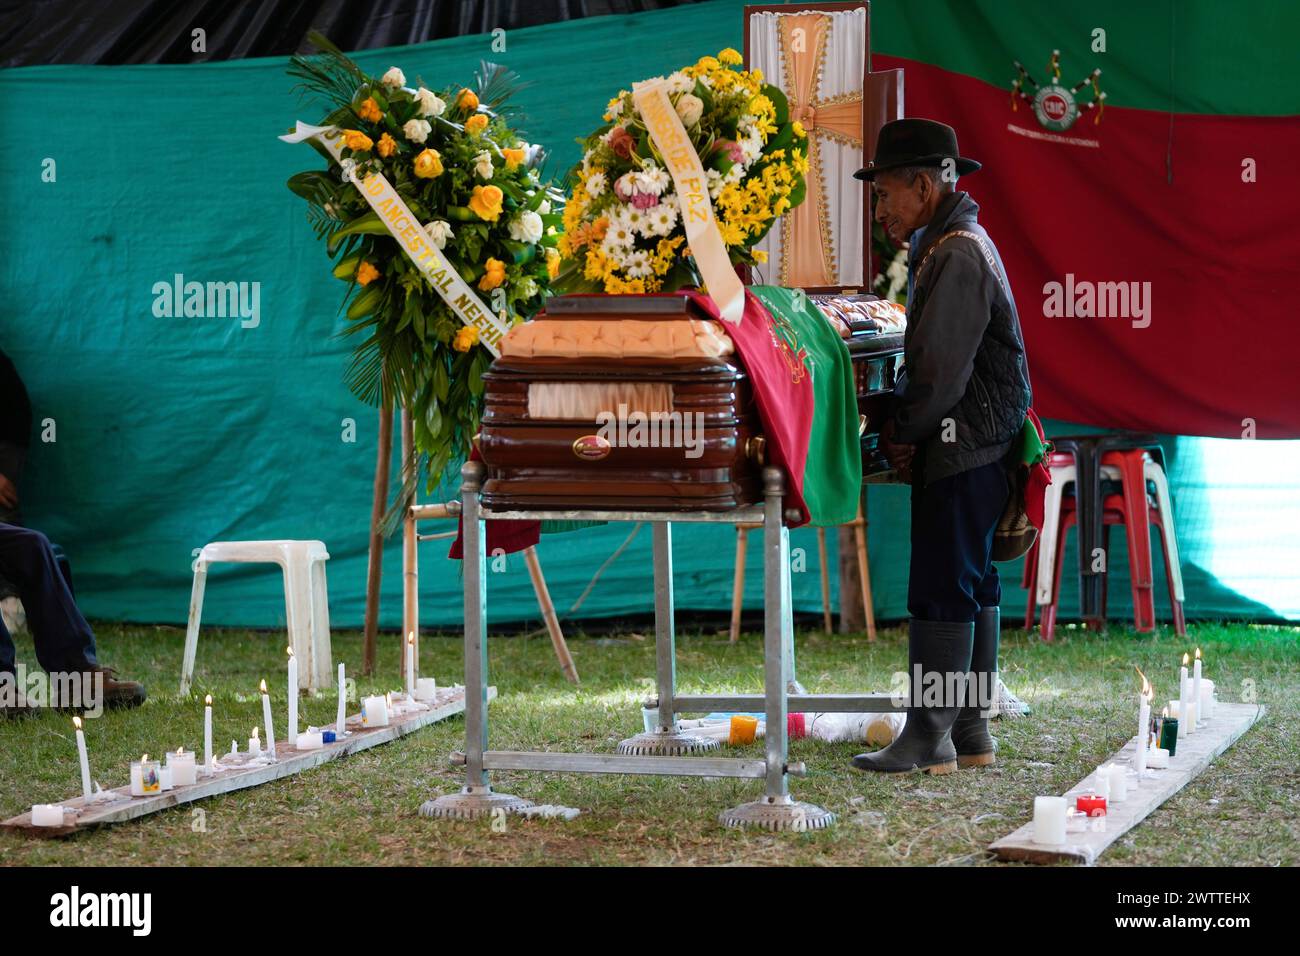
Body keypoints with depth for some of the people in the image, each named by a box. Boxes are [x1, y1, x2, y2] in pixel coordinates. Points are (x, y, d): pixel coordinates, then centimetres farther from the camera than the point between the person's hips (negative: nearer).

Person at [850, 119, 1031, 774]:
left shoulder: (956, 255, -17)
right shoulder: (954, 245, 17)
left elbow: (940, 370, -20)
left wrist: (900, 433, -7)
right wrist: (906, 433, 10)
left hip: (962, 451, -11)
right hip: (974, 450, 11)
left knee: (942, 590, -7)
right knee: (971, 584, 13)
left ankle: (929, 738, -4)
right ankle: (970, 733, 20)